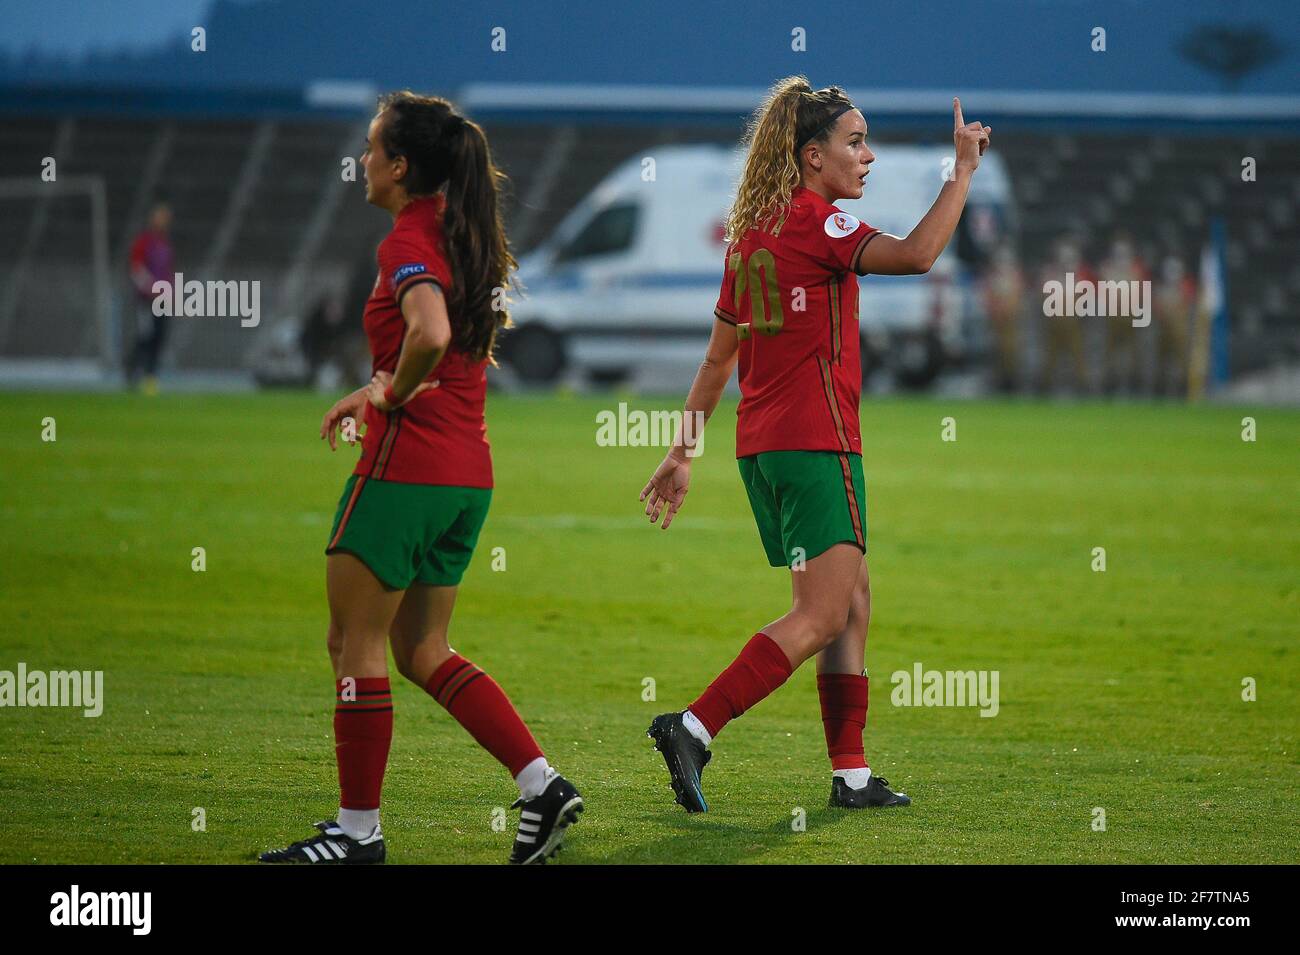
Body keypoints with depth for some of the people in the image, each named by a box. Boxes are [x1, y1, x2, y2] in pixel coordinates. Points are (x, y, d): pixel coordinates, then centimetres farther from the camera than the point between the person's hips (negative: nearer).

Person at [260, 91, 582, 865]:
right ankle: (543, 784, 5)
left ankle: (359, 829, 7)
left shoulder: (408, 242, -14)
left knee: (356, 644, 2)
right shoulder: (462, 237, 13)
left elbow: (429, 336, -32)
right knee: (422, 651, 14)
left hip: (406, 467, -9)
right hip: (468, 474, 9)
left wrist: (392, 396, -15)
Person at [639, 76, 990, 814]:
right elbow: (916, 253, -27)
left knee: (852, 603, 14)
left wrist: (682, 454, 24)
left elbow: (719, 357, 20)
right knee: (823, 616, -10)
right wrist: (964, 170, -18)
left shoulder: (754, 231, 15)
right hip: (815, 444, -9)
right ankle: (694, 728, -18)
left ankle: (852, 774, 13)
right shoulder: (815, 222, -11)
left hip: (762, 446, 9)